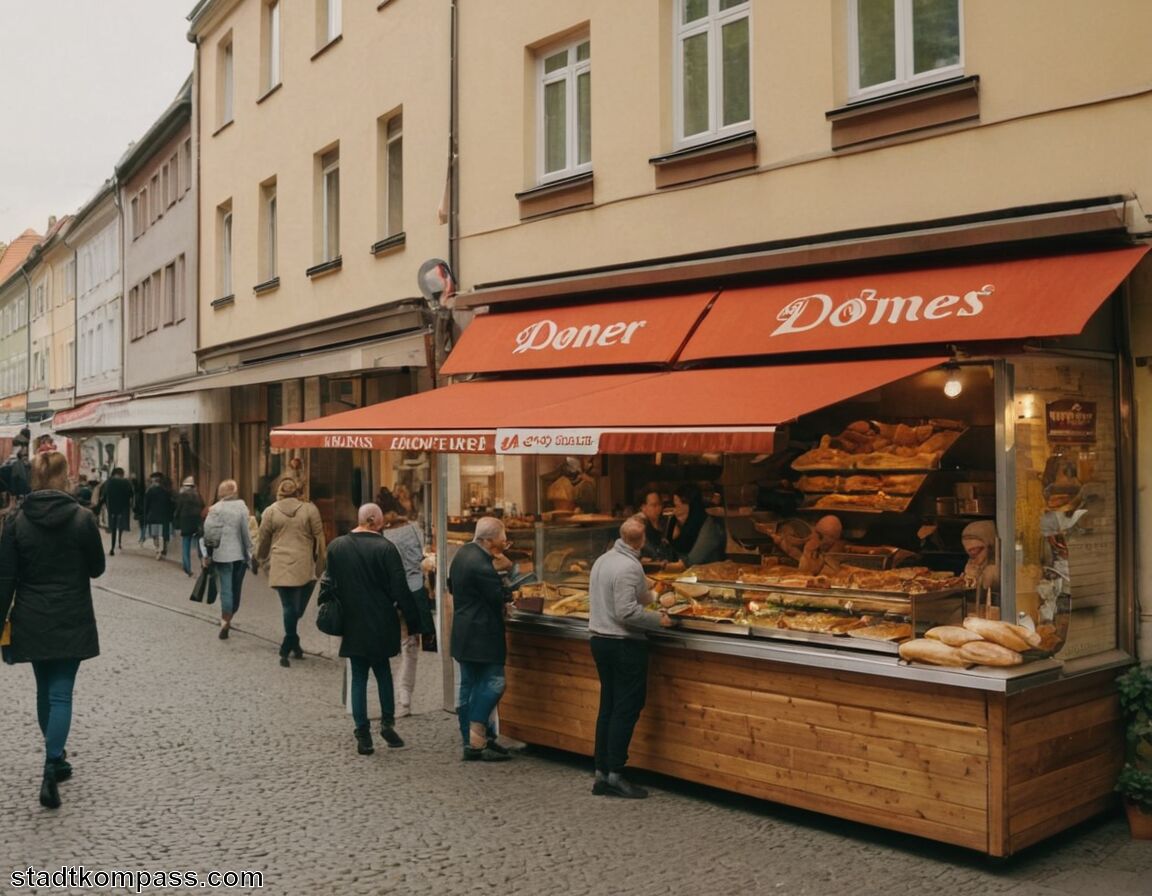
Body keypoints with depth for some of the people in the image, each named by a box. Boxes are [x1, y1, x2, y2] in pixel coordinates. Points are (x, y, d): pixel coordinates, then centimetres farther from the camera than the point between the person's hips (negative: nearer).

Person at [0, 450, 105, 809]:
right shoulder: (83, 517, -9)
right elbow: (97, 567, 1)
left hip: (32, 621, 2)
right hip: (71, 620, -2)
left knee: (45, 690, 18)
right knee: (61, 693, 0)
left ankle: (56, 759, 30)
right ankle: (50, 773, -11)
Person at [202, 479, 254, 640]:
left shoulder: (214, 509, -3)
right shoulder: (241, 507, -5)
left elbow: (208, 532, -4)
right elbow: (246, 532, -7)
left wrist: (208, 553, 6)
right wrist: (249, 554, 0)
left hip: (221, 555, 0)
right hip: (239, 554, 0)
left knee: (226, 589, 2)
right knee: (235, 589, 15)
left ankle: (225, 620, -10)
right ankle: (227, 619, 26)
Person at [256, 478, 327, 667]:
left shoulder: (270, 511, 3)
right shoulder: (309, 509, 0)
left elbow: (263, 539, 11)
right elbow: (319, 538, 1)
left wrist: (260, 558, 29)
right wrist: (321, 564, 9)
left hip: (280, 567, 1)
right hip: (305, 567, -1)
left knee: (289, 607, 5)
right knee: (298, 608, 9)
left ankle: (292, 645, 6)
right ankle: (287, 648, 10)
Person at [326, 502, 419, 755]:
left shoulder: (335, 547, -1)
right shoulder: (385, 547, -14)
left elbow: (330, 585, 8)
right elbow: (400, 589, -12)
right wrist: (412, 619, -2)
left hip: (352, 623, 2)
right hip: (381, 623, -2)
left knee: (359, 677, 9)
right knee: (383, 671, 18)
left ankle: (363, 735, 7)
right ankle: (387, 722, 10)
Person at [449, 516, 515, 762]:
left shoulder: (463, 553, 9)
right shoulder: (481, 564, -23)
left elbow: (451, 585, 21)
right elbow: (500, 596, -19)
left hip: (463, 632, 10)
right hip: (483, 634, -10)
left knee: (469, 685, 12)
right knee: (493, 683, -4)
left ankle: (471, 741, 18)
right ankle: (477, 740, -6)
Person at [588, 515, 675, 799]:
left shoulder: (602, 560, 9)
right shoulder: (630, 567, -19)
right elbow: (627, 612, -25)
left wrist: (647, 598, 29)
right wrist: (658, 619, -11)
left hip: (600, 640, 9)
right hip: (625, 645, -9)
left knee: (607, 707, 13)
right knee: (626, 709, -1)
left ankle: (602, 773, 16)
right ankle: (615, 774, 1)